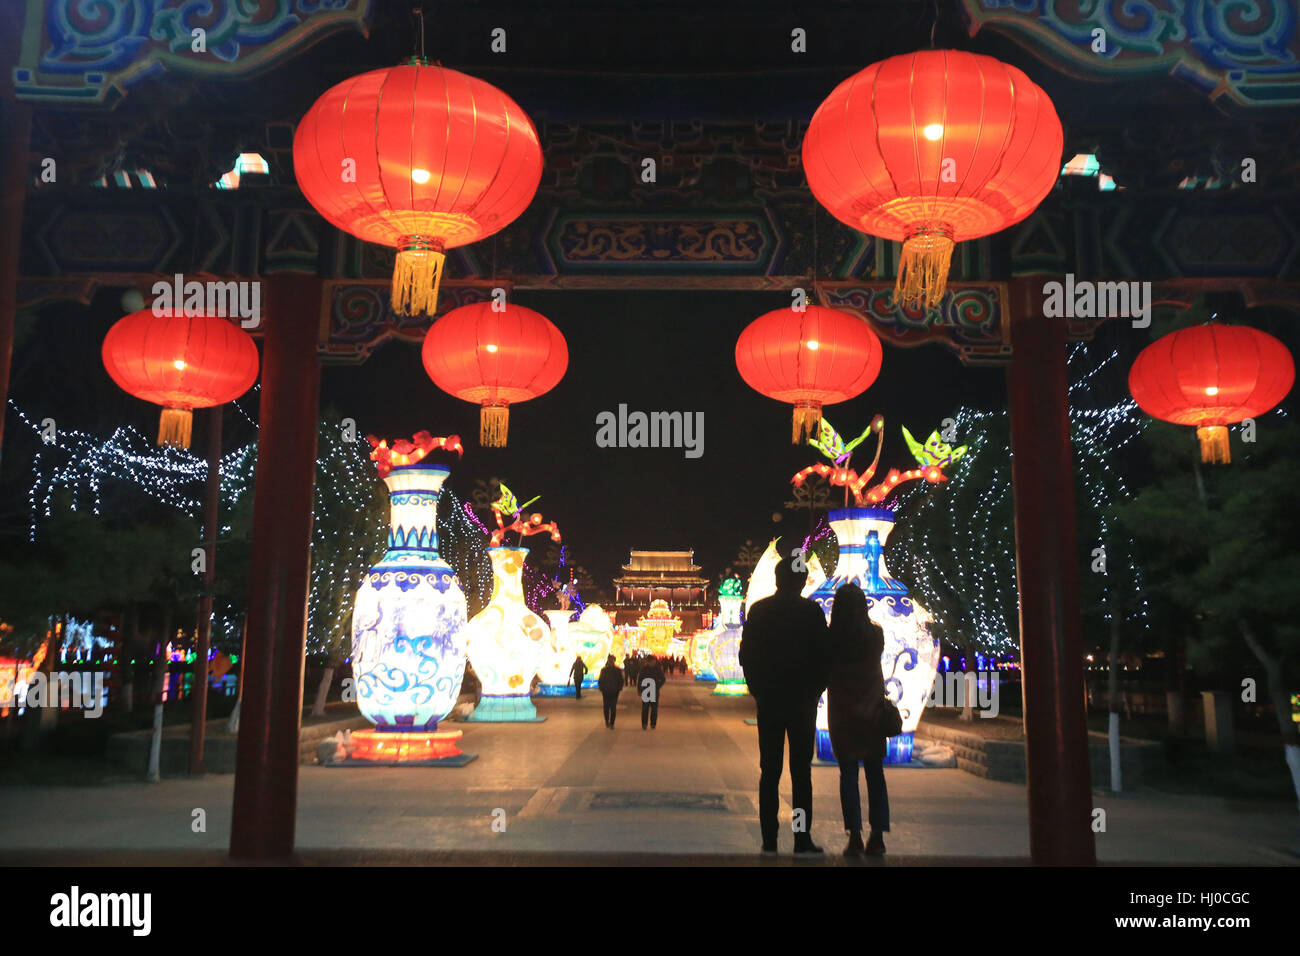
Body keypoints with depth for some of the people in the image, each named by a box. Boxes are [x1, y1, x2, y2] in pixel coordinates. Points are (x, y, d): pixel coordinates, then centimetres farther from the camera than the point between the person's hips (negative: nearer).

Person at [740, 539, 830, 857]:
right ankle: (802, 841, 3)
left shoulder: (758, 610, 1)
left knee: (769, 771, 8)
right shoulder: (811, 611, -7)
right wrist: (815, 690, 8)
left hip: (768, 699, 2)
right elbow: (824, 655, -5)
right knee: (801, 770, 3)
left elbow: (746, 655, 3)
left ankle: (769, 840, 9)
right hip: (802, 700, -2)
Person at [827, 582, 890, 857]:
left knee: (848, 773, 4)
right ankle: (877, 836, 10)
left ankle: (855, 836, 0)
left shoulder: (830, 636, -9)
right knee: (875, 772, 10)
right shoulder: (875, 633, -5)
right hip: (871, 709, 2)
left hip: (841, 710, -1)